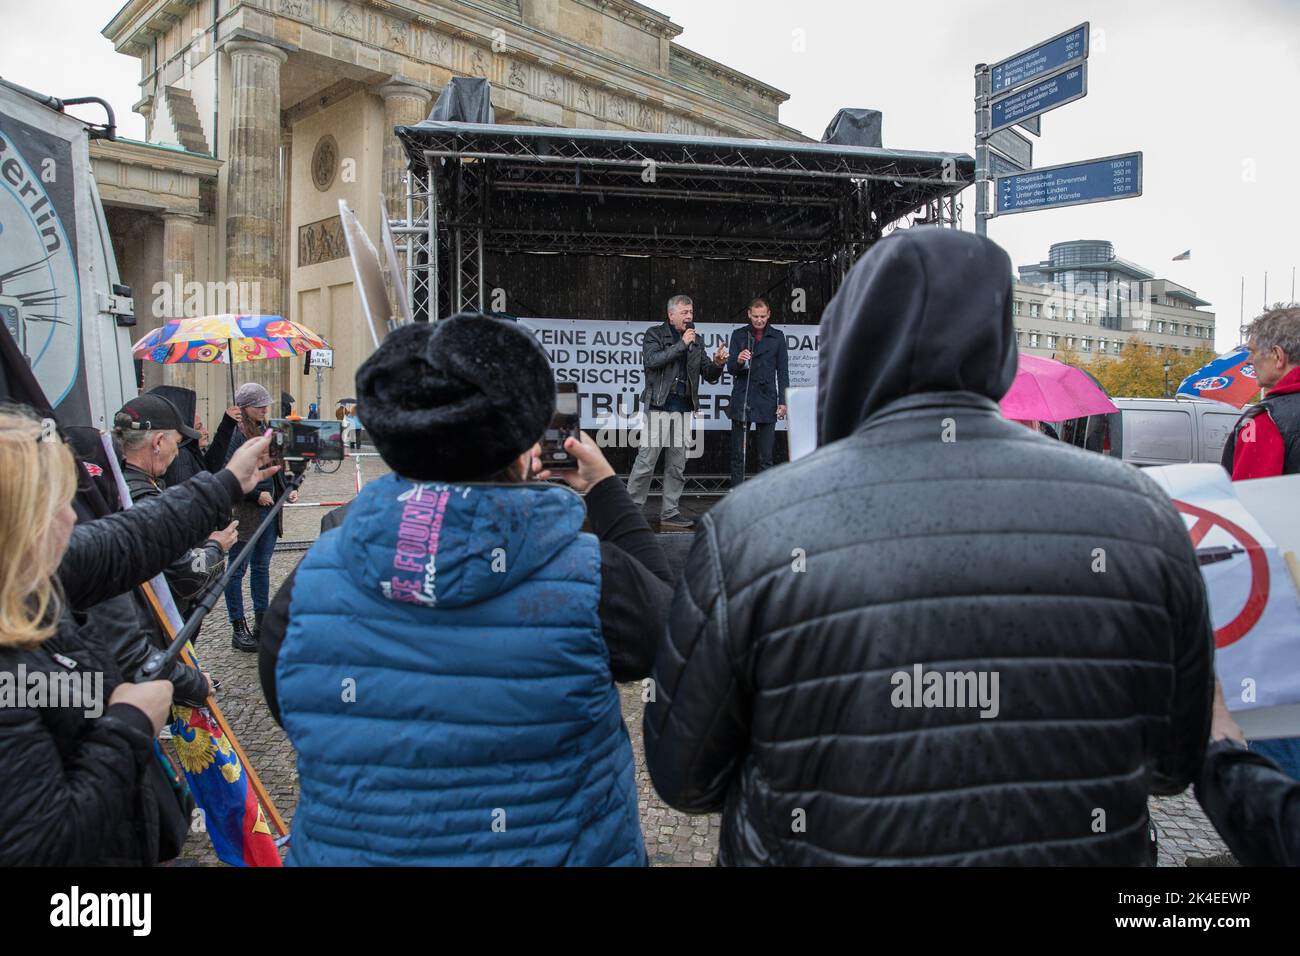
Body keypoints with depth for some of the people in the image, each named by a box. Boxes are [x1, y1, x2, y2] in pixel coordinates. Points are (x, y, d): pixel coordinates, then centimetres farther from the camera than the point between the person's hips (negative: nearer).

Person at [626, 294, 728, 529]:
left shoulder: (696, 340, 17)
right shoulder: (655, 334, 3)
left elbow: (709, 375, 16)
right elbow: (651, 360, -15)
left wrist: (718, 364, -6)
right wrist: (681, 344, -14)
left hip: (684, 408, 5)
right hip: (659, 405, -5)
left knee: (677, 465, 6)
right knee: (646, 460, -7)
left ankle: (670, 514, 13)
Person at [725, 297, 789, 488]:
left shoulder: (777, 337, 8)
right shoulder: (738, 335, 7)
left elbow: (782, 372, 8)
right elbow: (730, 368, 2)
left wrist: (783, 401, 0)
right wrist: (738, 361, -21)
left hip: (766, 401, 0)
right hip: (741, 399, 0)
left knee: (766, 456, 1)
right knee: (738, 454, 1)